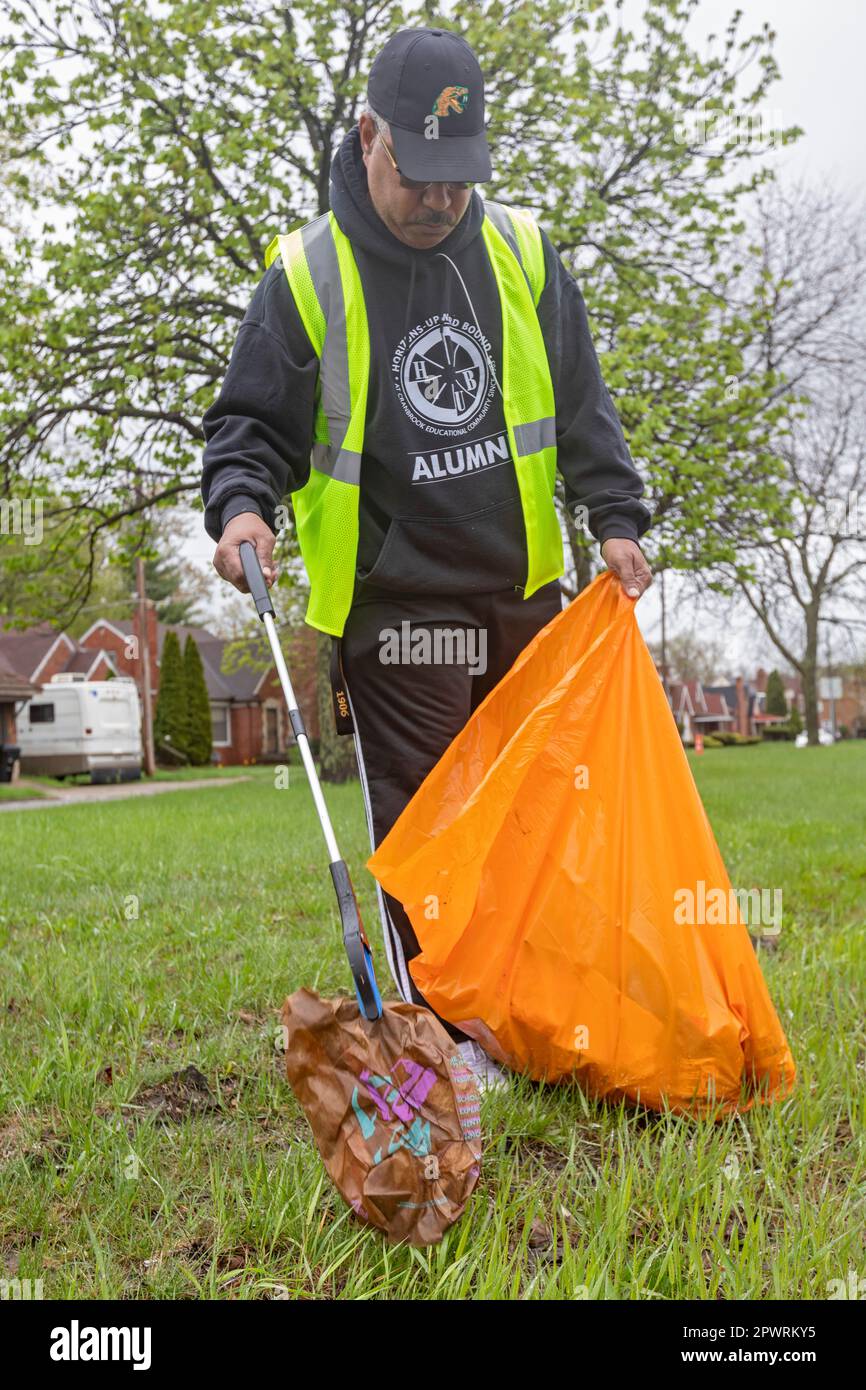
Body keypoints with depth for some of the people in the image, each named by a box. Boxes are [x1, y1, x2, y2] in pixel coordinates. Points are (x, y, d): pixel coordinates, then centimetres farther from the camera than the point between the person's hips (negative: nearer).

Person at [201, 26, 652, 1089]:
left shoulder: (519, 253, 7)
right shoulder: (306, 273, -3)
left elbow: (581, 406, 10)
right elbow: (251, 424, 0)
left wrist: (615, 519, 1)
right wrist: (241, 506, -20)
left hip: (524, 592, 4)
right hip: (393, 604, -4)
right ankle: (443, 1040, 10)